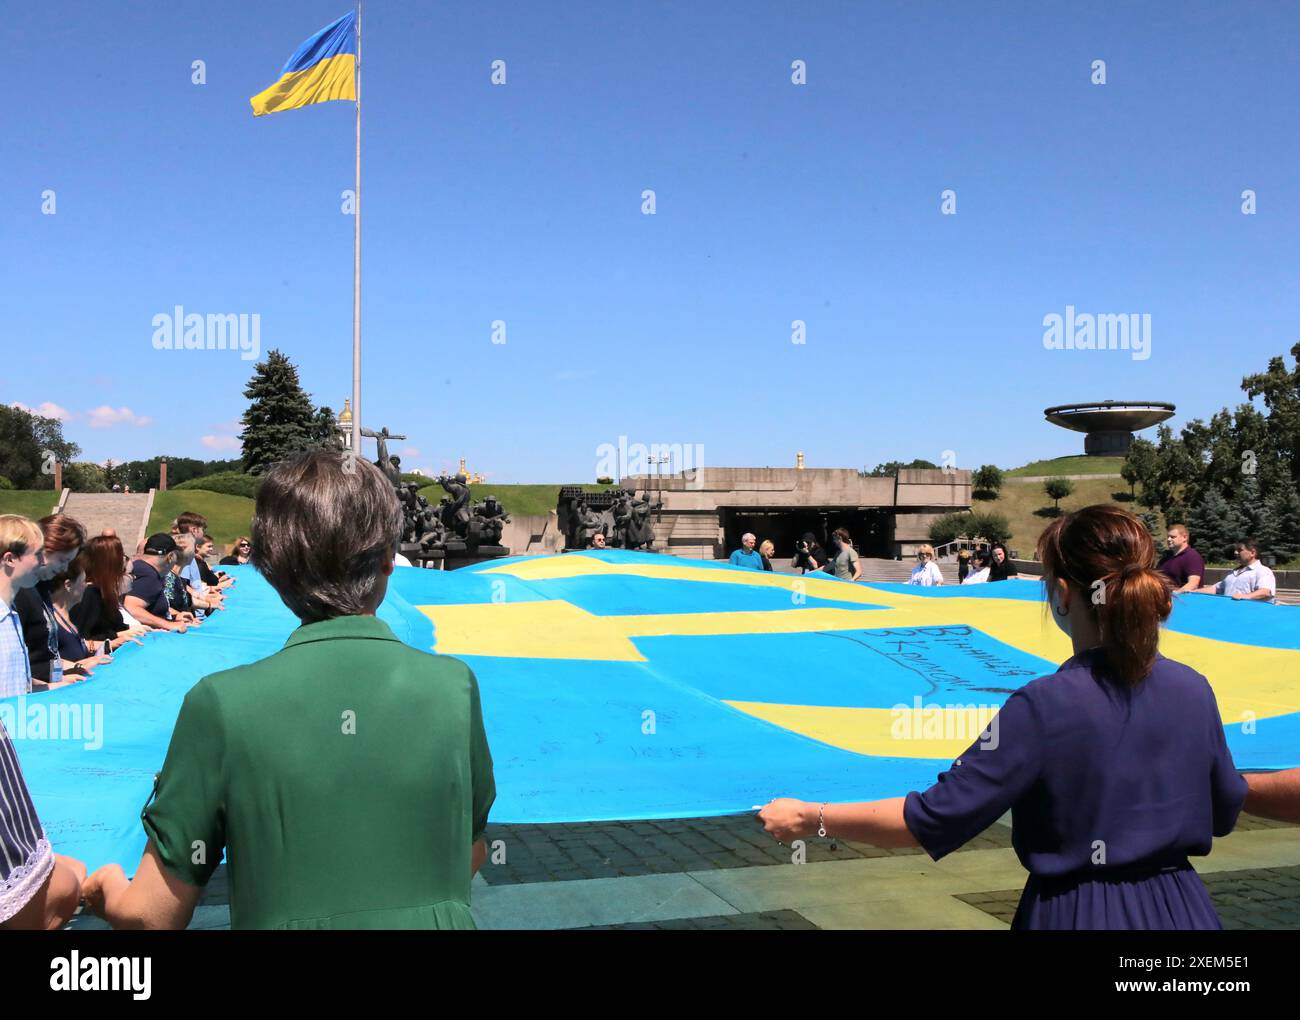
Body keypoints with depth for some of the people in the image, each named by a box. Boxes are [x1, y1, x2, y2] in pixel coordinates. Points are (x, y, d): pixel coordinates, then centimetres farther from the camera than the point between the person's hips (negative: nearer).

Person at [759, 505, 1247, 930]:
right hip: (1179, 908, 5)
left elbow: (933, 820, -20)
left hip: (1073, 912, -4)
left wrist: (810, 818, -11)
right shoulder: (1193, 691, -8)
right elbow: (1224, 815, 8)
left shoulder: (1044, 706, -22)